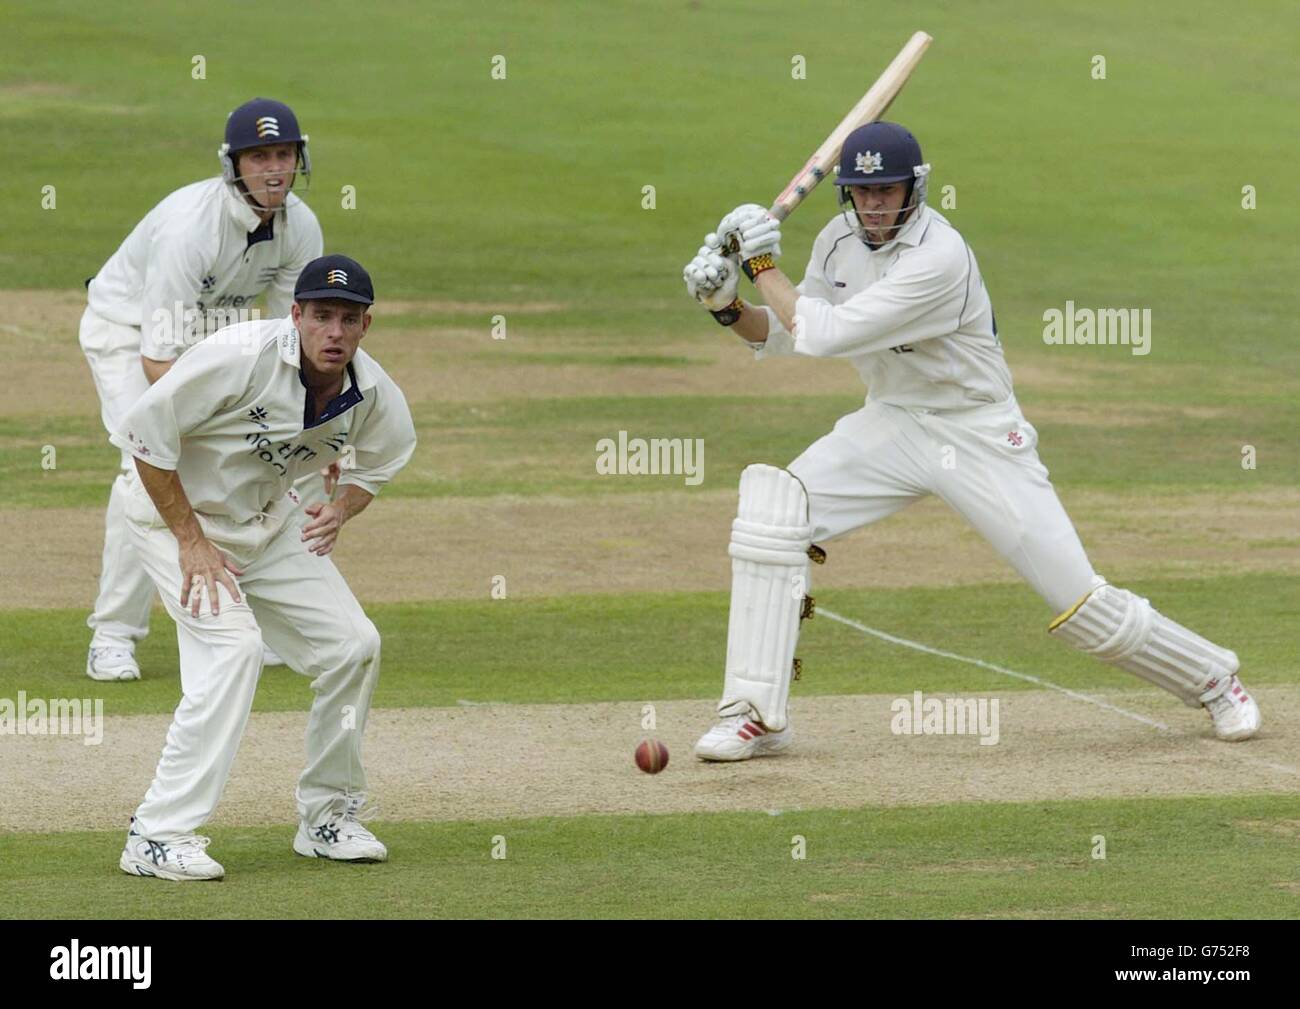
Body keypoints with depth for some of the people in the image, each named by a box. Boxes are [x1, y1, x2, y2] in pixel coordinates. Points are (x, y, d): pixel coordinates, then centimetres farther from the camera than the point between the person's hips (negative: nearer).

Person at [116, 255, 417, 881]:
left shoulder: (373, 394, -12)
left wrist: (342, 510, -13)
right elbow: (145, 430, -25)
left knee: (352, 644, 0)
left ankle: (328, 817, 19)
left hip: (269, 522, 7)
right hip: (173, 508, -7)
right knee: (232, 645, -25)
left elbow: (376, 463, 10)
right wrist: (192, 542, -23)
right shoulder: (241, 357, -31)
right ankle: (159, 838, -23)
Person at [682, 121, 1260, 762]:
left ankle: (1212, 679, 20)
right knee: (772, 505, -18)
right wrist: (729, 306, -10)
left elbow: (825, 335, -29)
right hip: (893, 423, 6)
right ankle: (755, 716, -14)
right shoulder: (839, 241, -1)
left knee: (1077, 600, -7)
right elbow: (786, 336, 8)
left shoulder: (939, 257, -27)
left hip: (980, 437, -6)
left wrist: (762, 266, -20)